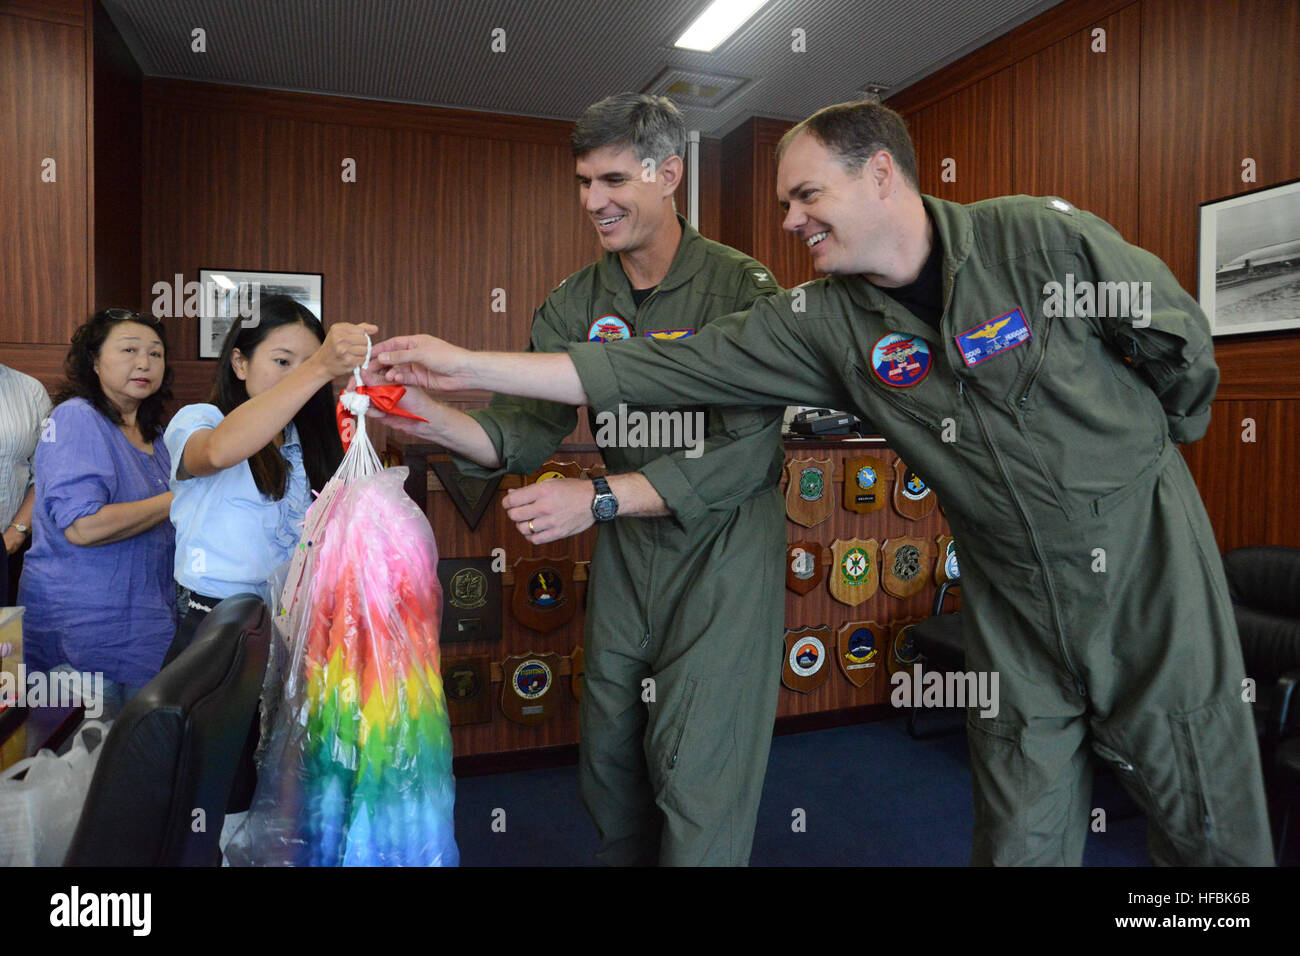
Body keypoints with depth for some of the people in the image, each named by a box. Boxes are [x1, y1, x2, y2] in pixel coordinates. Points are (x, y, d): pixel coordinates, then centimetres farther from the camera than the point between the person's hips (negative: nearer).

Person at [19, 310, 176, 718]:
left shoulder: (152, 432, 12)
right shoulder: (76, 418, -12)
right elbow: (81, 526, -24)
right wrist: (177, 500, -17)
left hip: (147, 621, 7)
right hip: (78, 622, -7)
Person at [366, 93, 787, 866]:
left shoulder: (741, 287, -12)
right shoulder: (577, 303, 4)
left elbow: (748, 449, -21)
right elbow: (527, 427, -4)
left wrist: (599, 498, -27)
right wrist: (431, 418, -24)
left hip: (722, 550, -5)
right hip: (624, 552, 5)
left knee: (697, 780, 1)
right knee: (609, 760, 17)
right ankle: (623, 856, 40)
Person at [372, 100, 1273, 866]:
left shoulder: (1042, 236, -14)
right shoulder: (823, 319, -7)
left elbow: (1183, 343, -1)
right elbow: (661, 366, -11)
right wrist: (468, 365, -12)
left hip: (1149, 566, -1)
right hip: (1015, 603, 2)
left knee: (1213, 827, 11)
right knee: (1021, 834, 9)